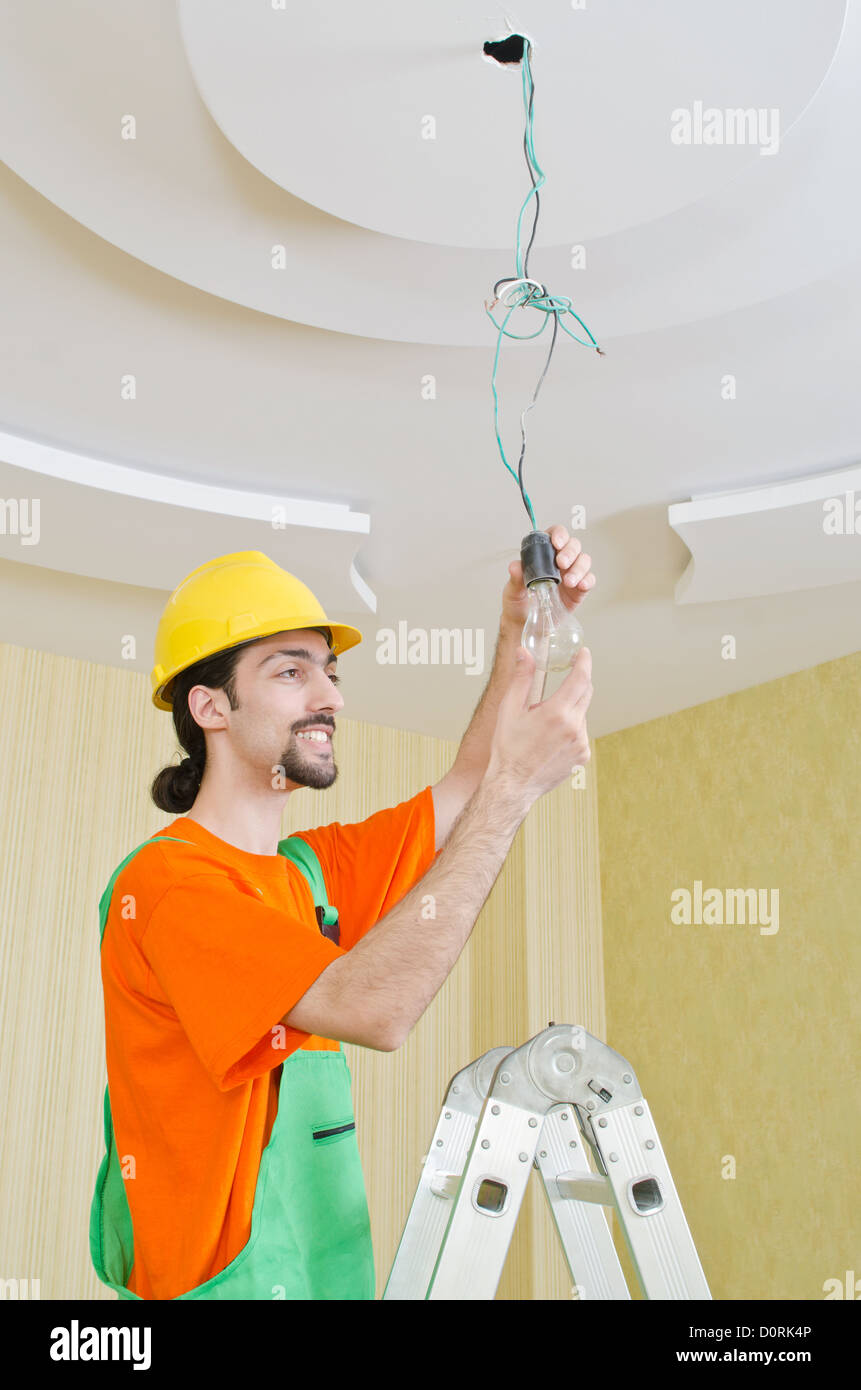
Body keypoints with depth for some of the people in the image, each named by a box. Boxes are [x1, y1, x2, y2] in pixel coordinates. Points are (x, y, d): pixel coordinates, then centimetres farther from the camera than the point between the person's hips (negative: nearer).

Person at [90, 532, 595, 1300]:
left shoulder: (309, 867, 4)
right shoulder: (165, 879, -21)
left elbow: (464, 792, 8)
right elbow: (374, 1006, -32)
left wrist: (520, 632, -4)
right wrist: (516, 783, -31)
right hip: (218, 1277, -7)